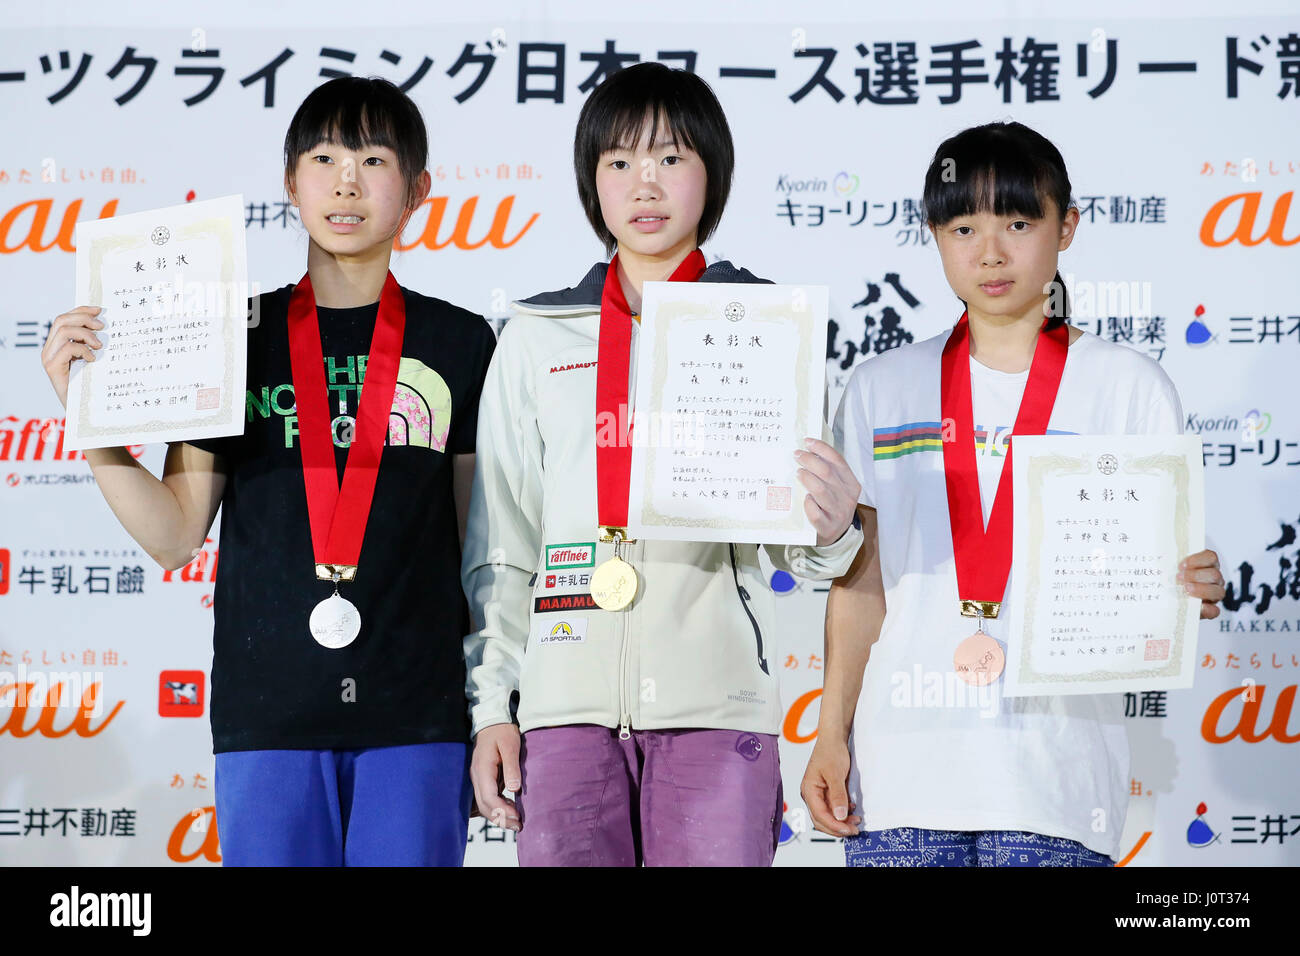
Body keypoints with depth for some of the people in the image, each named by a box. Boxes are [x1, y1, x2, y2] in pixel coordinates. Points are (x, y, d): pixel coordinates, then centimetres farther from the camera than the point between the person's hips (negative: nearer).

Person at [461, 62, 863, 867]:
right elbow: (501, 542, 13)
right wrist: (491, 705, 6)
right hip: (568, 701, 1)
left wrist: (829, 529, -18)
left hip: (717, 701, -1)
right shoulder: (537, 338, 13)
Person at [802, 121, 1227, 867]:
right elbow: (863, 579, 11)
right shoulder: (883, 389, 10)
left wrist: (1195, 592, -21)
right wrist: (831, 736, 6)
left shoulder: (1130, 386, 3)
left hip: (1054, 777, -2)